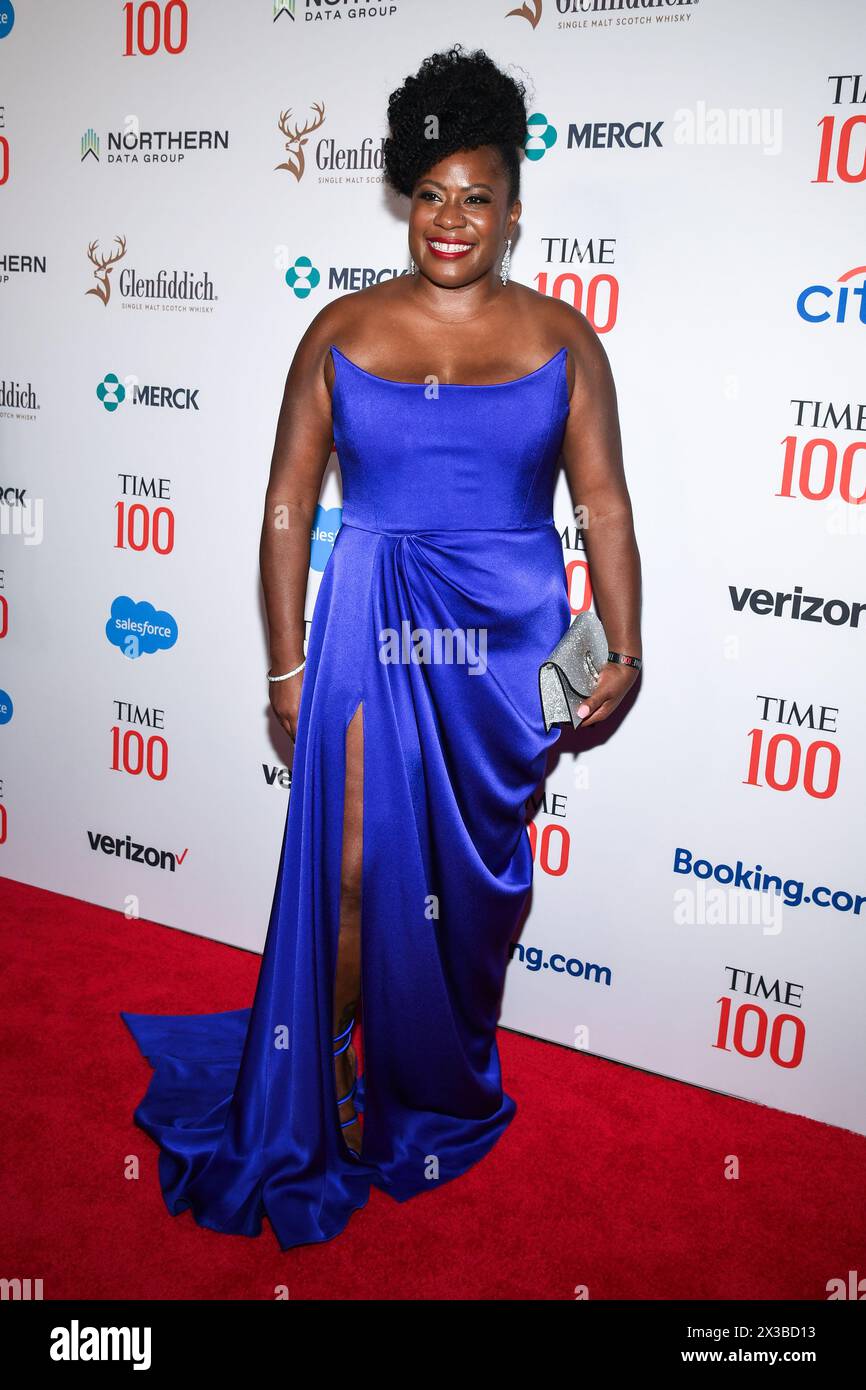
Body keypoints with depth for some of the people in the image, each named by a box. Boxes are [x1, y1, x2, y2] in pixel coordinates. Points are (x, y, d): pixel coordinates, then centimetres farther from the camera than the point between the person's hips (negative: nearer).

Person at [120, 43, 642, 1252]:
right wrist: (287, 663, -2)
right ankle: (333, 1062, 28)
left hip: (511, 634, 1)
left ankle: (459, 1061, 39)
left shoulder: (562, 341, 2)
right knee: (357, 866, 1)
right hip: (373, 629, 0)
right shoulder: (342, 332, 2)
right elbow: (288, 506, 1)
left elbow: (604, 506, -1)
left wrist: (624, 653, -13)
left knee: (492, 868, 12)